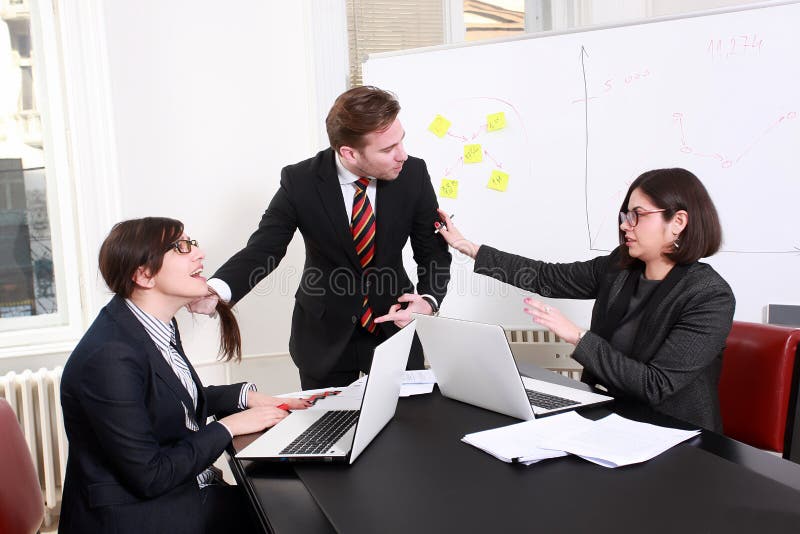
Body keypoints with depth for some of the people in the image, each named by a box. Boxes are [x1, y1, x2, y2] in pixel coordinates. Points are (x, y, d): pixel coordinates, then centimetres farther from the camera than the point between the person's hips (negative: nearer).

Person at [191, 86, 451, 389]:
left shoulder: (413, 174, -13)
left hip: (393, 323, 1)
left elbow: (433, 250, -4)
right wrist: (216, 290, -34)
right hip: (324, 334, -1)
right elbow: (262, 249, -15)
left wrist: (428, 301, -23)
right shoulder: (300, 182, -16)